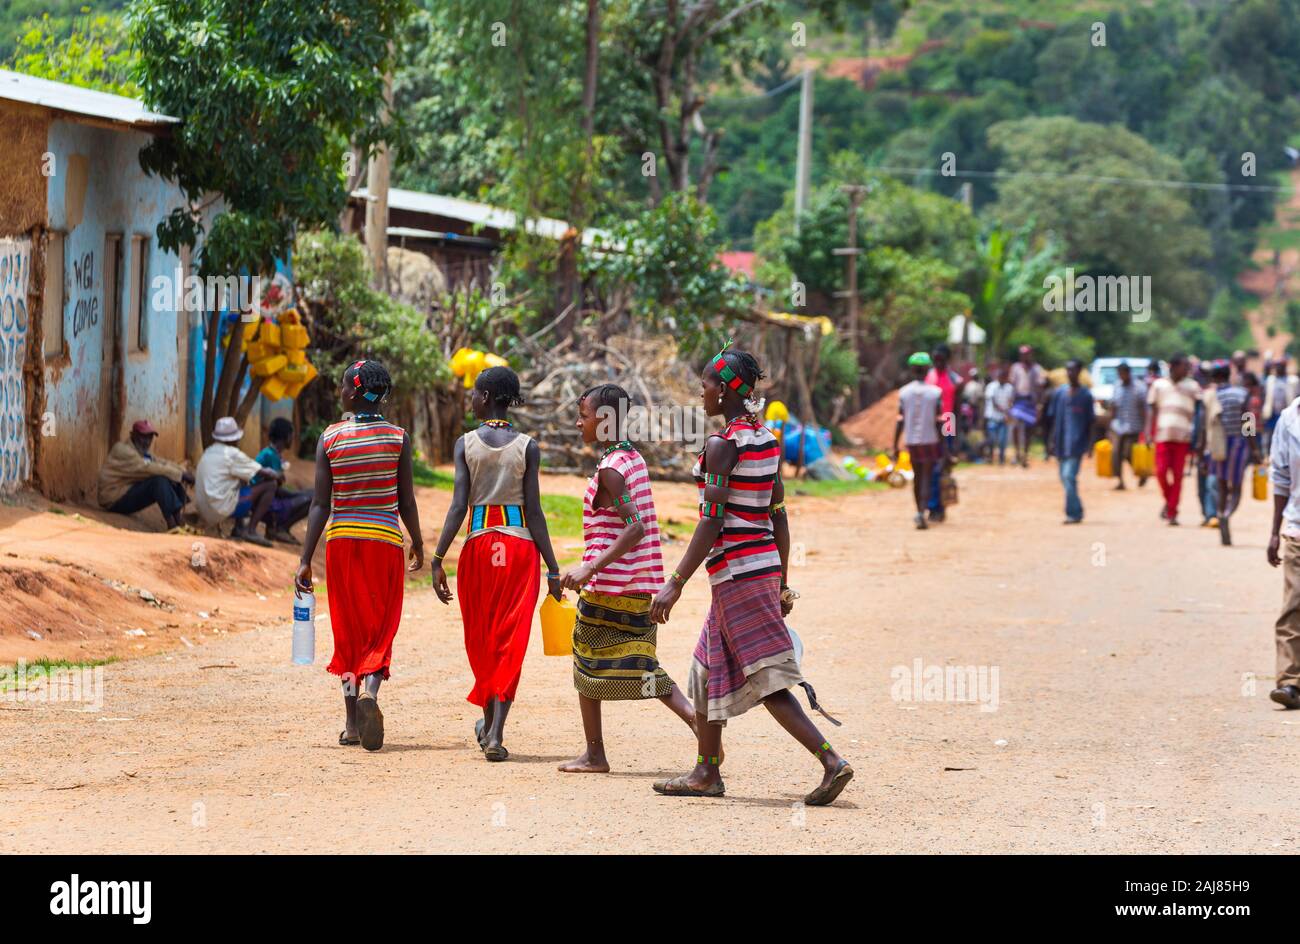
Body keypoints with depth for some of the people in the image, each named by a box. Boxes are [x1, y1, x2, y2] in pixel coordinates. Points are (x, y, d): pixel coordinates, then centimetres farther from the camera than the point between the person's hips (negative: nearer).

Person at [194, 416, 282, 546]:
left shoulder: (208, 452, 14)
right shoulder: (232, 454, -10)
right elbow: (263, 473, -5)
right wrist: (278, 475, 17)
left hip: (204, 511, 9)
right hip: (223, 510, -9)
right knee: (271, 484, -3)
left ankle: (239, 528, 20)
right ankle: (251, 530, -4)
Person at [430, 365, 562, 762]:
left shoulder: (466, 444, -1)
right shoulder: (527, 447, -1)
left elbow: (459, 505, -9)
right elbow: (534, 512, -5)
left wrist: (438, 559, -10)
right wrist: (553, 569, -2)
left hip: (479, 544, 1)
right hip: (521, 545, 0)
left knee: (481, 640, 16)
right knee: (510, 640, 0)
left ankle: (489, 723, 28)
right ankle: (495, 731, -10)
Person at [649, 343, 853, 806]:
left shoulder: (721, 445, -14)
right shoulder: (767, 441, 10)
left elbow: (712, 523, -18)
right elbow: (778, 516, 14)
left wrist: (675, 584, -17)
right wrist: (782, 584, 19)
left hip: (736, 570, -9)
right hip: (766, 564, 9)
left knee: (767, 681, -8)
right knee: (709, 667, 18)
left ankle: (831, 761, -16)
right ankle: (706, 772, 24)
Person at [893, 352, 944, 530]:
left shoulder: (904, 392, -2)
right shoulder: (935, 392, -8)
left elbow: (900, 422, -2)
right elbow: (939, 422, -8)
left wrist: (895, 447, 4)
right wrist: (943, 446, 0)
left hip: (911, 441, 3)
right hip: (930, 441, -3)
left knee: (917, 477, 18)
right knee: (927, 478, -1)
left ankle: (920, 512, 29)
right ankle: (922, 513, -19)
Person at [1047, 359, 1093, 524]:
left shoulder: (1085, 395, -1)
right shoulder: (1059, 393, 8)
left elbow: (1090, 422, 3)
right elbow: (1054, 418, 13)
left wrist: (1090, 444, 0)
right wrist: (1053, 441, 10)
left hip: (1077, 443, -5)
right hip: (1062, 443, 5)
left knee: (1069, 476, -16)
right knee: (1065, 477, 9)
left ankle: (1073, 513, -13)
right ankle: (1076, 512, 21)